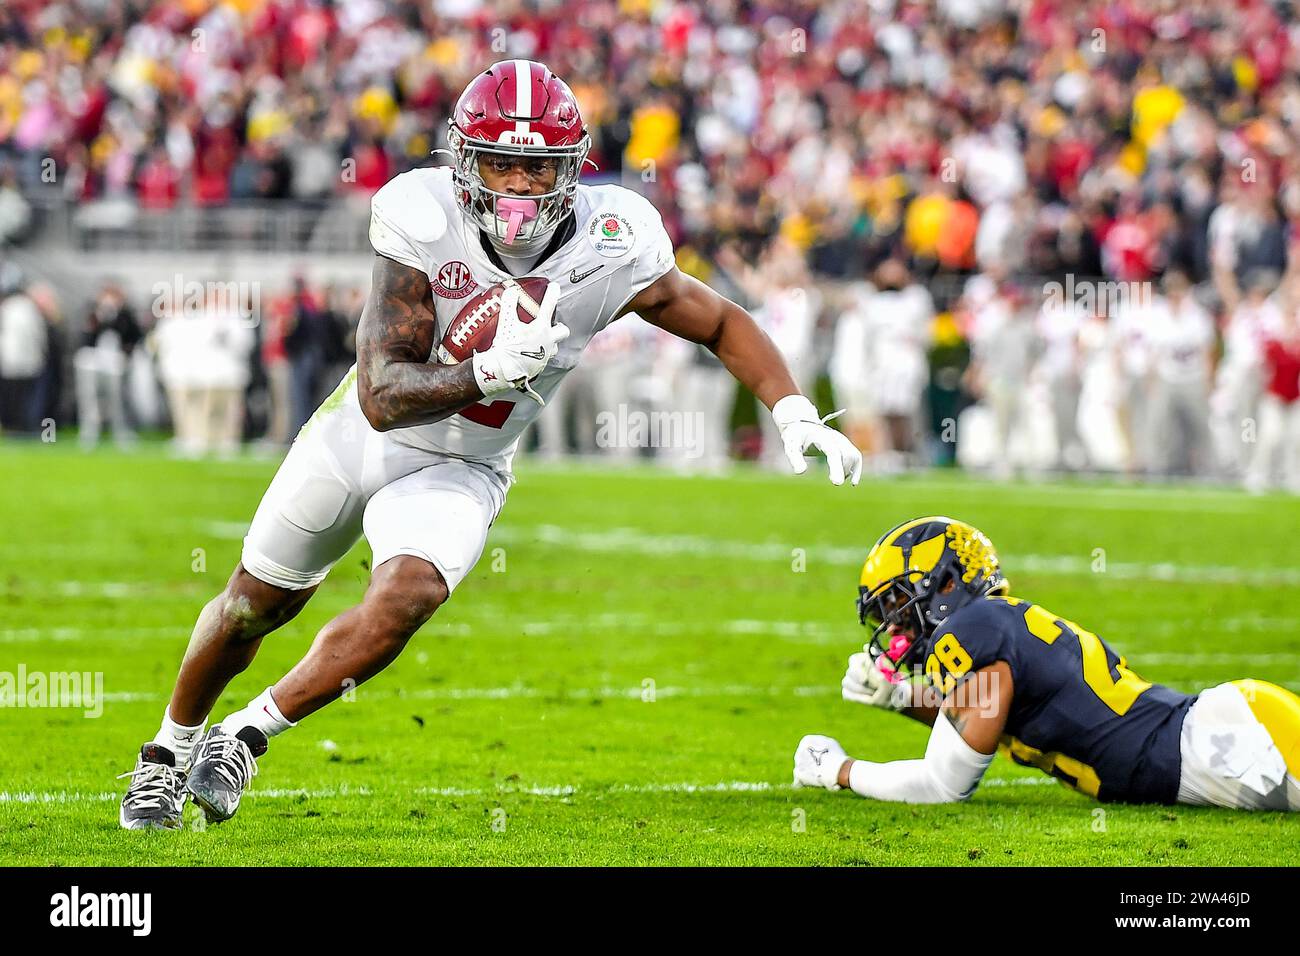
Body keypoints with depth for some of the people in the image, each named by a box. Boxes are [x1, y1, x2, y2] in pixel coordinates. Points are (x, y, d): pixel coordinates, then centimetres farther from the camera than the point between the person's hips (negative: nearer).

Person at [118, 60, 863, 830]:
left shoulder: (614, 252, -23)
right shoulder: (424, 223, -29)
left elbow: (723, 323, -4)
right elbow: (383, 397, -32)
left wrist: (796, 415, -17)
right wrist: (489, 373, -47)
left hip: (461, 471, 0)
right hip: (363, 433, 0)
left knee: (403, 603, -26)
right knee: (256, 604, 13)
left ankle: (249, 734, -6)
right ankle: (172, 748, 41)